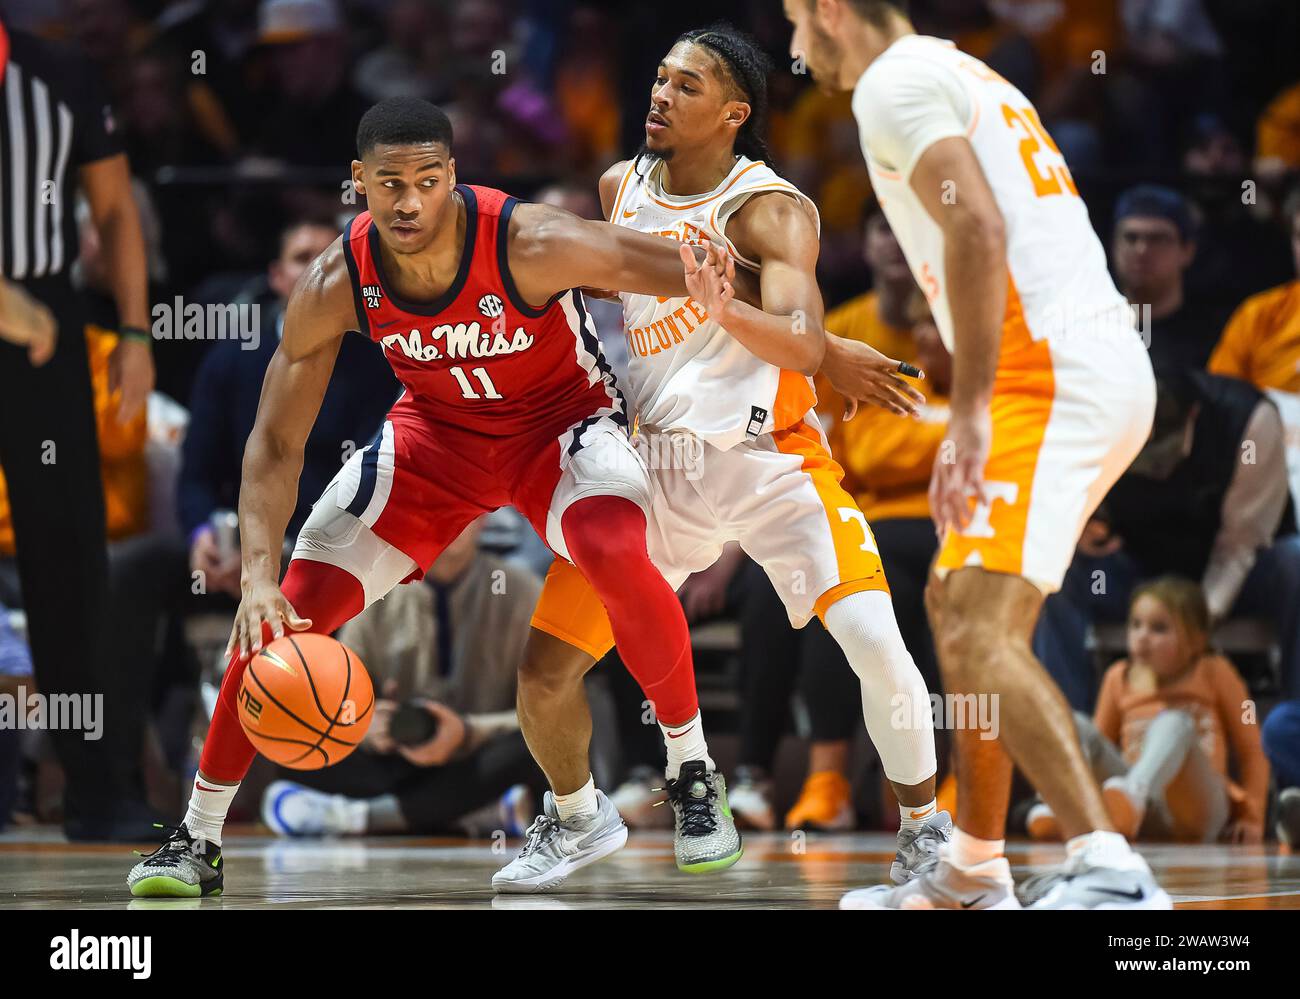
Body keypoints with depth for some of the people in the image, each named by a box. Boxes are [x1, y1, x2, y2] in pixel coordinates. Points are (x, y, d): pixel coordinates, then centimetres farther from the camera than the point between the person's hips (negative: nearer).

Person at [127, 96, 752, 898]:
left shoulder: (530, 244, -33)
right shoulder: (336, 285, -22)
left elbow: (691, 274, -26)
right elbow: (276, 446, -15)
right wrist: (258, 576, -28)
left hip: (561, 416, -3)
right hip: (439, 430, 3)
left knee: (618, 557, -35)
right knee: (286, 614, -6)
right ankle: (197, 841, 8)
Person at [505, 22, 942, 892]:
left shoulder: (770, 211, -14)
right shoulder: (621, 188, 5)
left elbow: (805, 346, -30)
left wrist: (726, 311, -48)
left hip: (769, 454, -5)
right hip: (655, 459, 5)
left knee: (876, 642, -22)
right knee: (546, 668, -4)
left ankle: (924, 826, 2)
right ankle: (571, 820, 25)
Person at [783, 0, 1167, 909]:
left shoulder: (896, 80, -4)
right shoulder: (963, 76, 26)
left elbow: (978, 230, -18)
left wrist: (971, 412, -21)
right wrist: (974, 418, 28)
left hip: (1049, 376, -10)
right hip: (1107, 365, 10)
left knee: (982, 631, -19)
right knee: (956, 604, 22)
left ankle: (1110, 871, -31)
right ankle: (974, 874, 29)